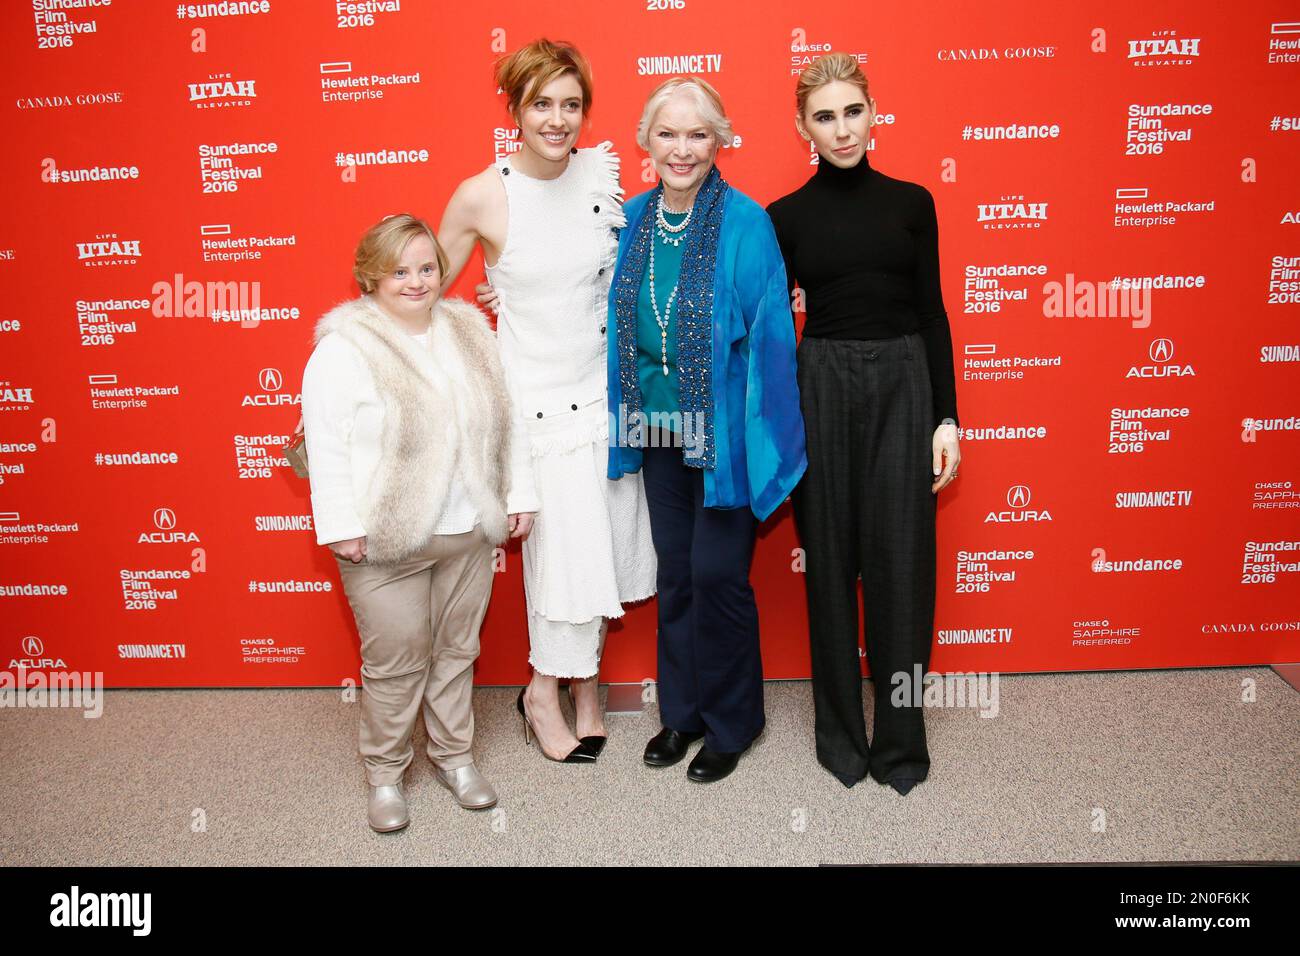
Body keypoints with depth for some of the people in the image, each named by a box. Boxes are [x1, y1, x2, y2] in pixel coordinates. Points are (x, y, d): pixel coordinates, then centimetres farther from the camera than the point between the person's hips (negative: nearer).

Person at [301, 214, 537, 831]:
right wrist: (340, 526, -14)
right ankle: (384, 772, 25)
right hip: (385, 539, -4)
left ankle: (454, 753, 34)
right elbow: (326, 447, -11)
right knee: (397, 661, 4)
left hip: (469, 532, 5)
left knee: (457, 649, 16)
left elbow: (504, 420, 11)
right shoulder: (342, 349, -10)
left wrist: (517, 494, 9)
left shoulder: (469, 332, 7)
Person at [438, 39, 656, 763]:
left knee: (603, 548, 12)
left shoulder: (602, 171, -2)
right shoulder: (482, 196, -12)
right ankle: (545, 694, 24)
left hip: (604, 386, 4)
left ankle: (584, 681, 33)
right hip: (539, 398, -4)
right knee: (568, 551, 0)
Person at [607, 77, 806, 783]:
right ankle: (682, 711, 33)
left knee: (718, 576, 2)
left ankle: (730, 723, 24)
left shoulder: (744, 224, -12)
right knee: (676, 574, 15)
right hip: (659, 431, 5)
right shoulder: (634, 220, 3)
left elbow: (768, 335, -12)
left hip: (724, 432, -5)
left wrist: (760, 436, -14)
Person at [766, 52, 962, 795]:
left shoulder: (911, 202, 7)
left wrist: (947, 416, 0)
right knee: (831, 563, 6)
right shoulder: (786, 216, 4)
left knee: (901, 562, 0)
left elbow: (932, 313, 7)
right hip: (821, 388, 0)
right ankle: (840, 733, 22)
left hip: (903, 386, 1)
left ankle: (901, 740, 17)